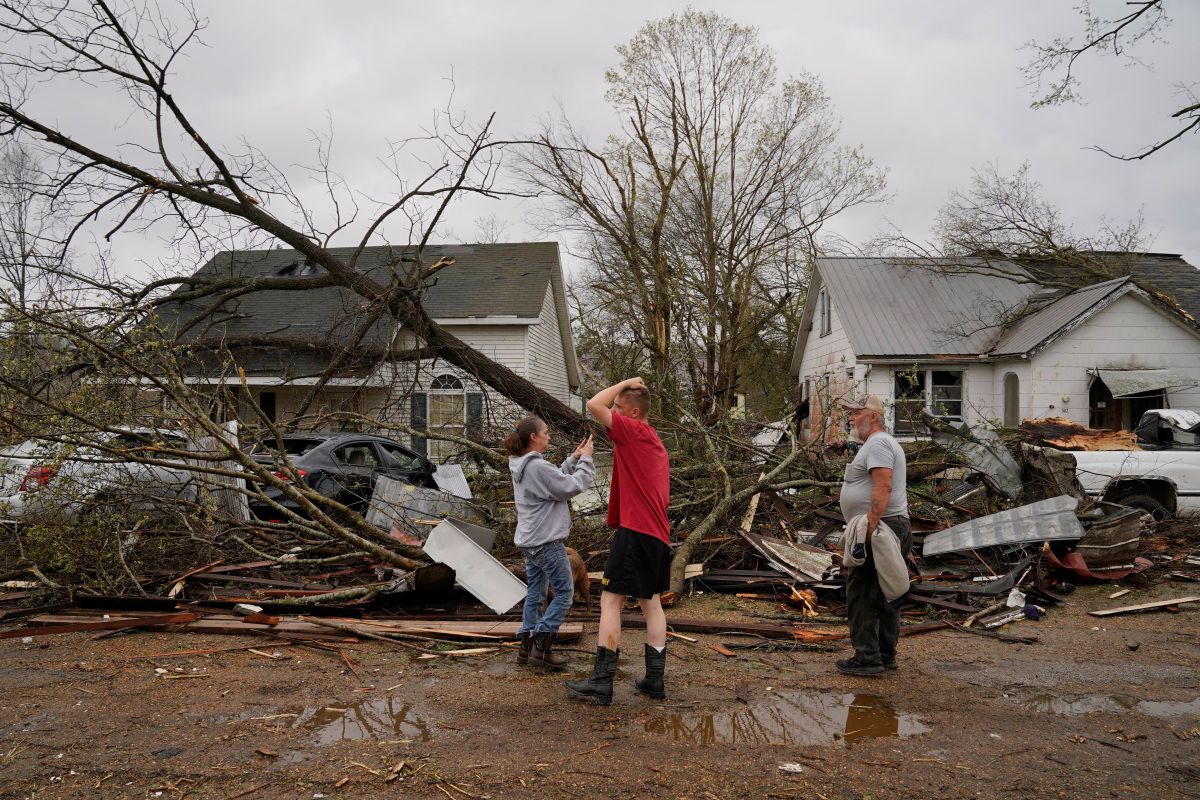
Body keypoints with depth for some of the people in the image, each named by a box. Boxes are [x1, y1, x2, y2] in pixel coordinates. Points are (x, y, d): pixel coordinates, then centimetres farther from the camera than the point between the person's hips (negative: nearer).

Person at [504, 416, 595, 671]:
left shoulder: (521, 466, 9)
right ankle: (541, 647, -1)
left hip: (529, 540, 10)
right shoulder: (538, 466, -22)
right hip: (547, 541, -10)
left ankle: (526, 647, 18)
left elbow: (557, 480, 15)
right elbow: (572, 487, -16)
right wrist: (585, 459, -6)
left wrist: (573, 459, 9)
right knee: (564, 592, 0)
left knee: (535, 593, 15)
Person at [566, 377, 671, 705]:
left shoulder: (634, 431, -10)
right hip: (658, 533, 9)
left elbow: (594, 405, -17)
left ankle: (601, 683, -4)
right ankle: (654, 679, 16)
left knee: (610, 600, -5)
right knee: (651, 602, 13)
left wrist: (625, 383, -4)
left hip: (635, 531, -9)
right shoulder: (656, 443, 19)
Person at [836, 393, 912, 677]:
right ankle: (886, 655, 22)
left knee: (862, 593, -8)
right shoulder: (881, 443, 23)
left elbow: (883, 488, -24)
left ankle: (867, 658, -5)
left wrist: (870, 526, -27)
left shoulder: (877, 444, -12)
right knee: (884, 596, 15)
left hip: (880, 528, -11)